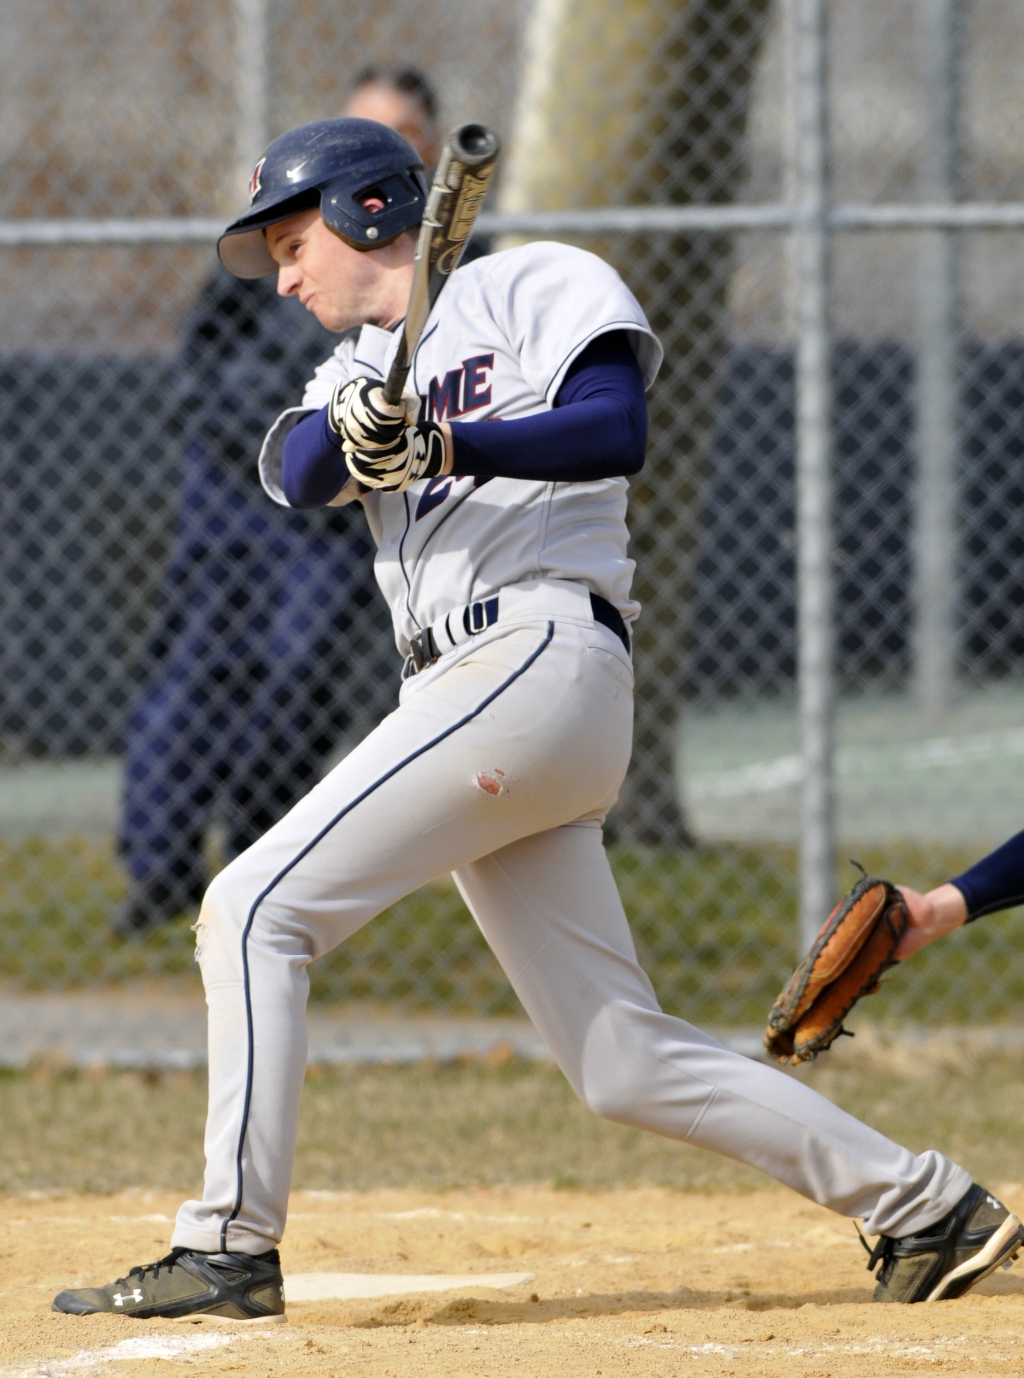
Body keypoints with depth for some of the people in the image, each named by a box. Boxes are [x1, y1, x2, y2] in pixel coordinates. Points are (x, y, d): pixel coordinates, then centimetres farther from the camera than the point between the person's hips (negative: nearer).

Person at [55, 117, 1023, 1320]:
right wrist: (352, 434, -21)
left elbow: (615, 429, -13)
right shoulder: (360, 368, 26)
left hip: (537, 654, -8)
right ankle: (924, 1206, 9)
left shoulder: (534, 285, 6)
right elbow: (295, 474, 3)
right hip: (478, 693, 8)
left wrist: (450, 445, -28)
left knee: (255, 908, -14)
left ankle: (229, 1248, -16)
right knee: (625, 1064, 5)